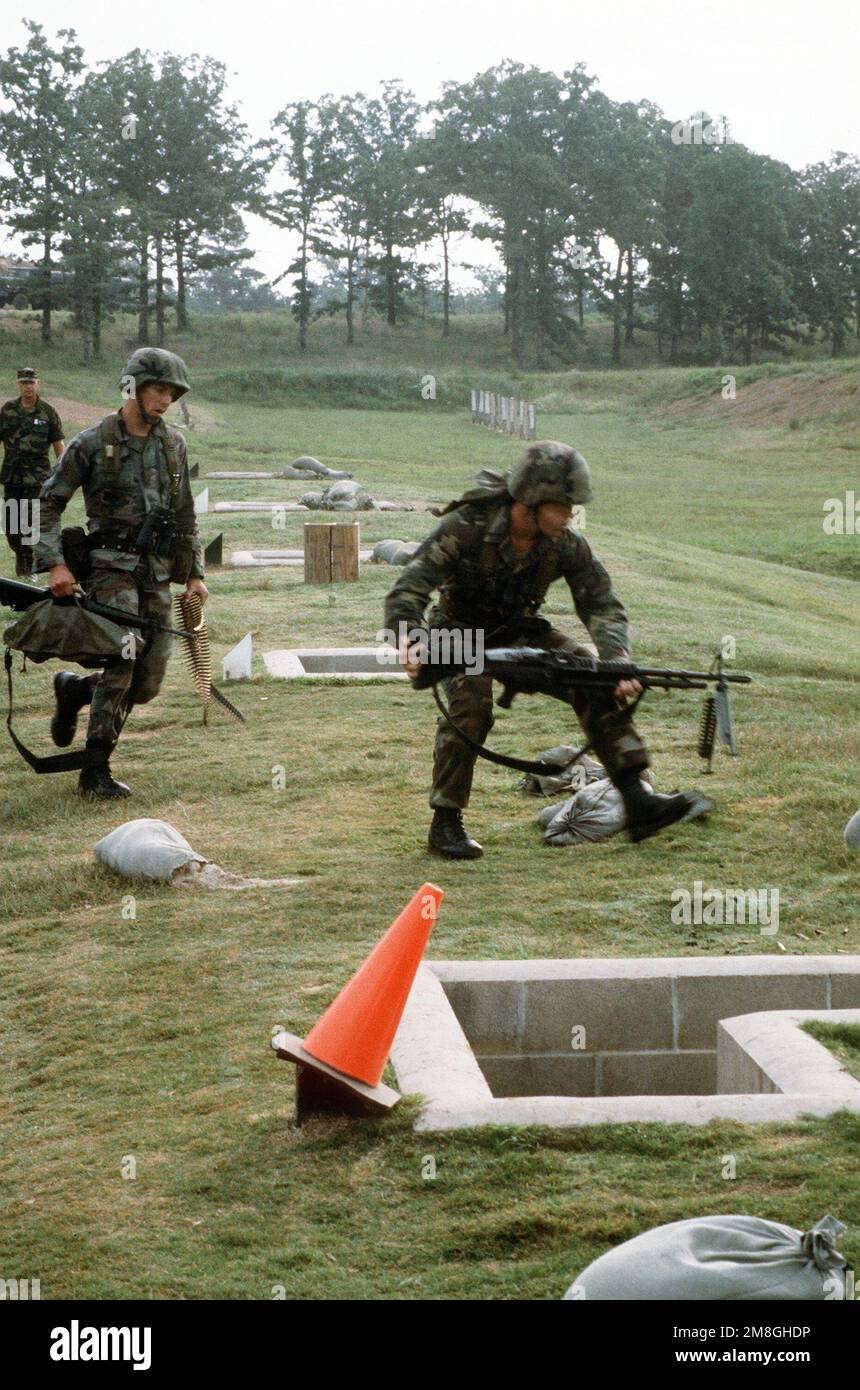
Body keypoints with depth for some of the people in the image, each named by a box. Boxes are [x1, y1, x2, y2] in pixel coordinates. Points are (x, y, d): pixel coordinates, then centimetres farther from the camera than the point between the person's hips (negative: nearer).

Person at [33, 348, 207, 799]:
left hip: (157, 574, 5)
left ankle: (73, 689, 32)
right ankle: (95, 772, -16)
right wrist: (55, 563, -12)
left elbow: (184, 515, 20)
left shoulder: (173, 444, 11)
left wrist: (193, 573, 14)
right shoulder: (93, 443, -4)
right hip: (112, 566, -5)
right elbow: (48, 503, -1)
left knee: (147, 685, 3)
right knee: (122, 660, -23)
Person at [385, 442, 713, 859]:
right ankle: (445, 824, -20)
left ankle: (637, 800, -17)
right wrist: (411, 643, -49)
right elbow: (407, 591, -31)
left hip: (519, 631, 4)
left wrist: (617, 660, -30)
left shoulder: (567, 546, -15)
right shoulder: (468, 526, -27)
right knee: (472, 701, -32)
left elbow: (602, 605, -11)